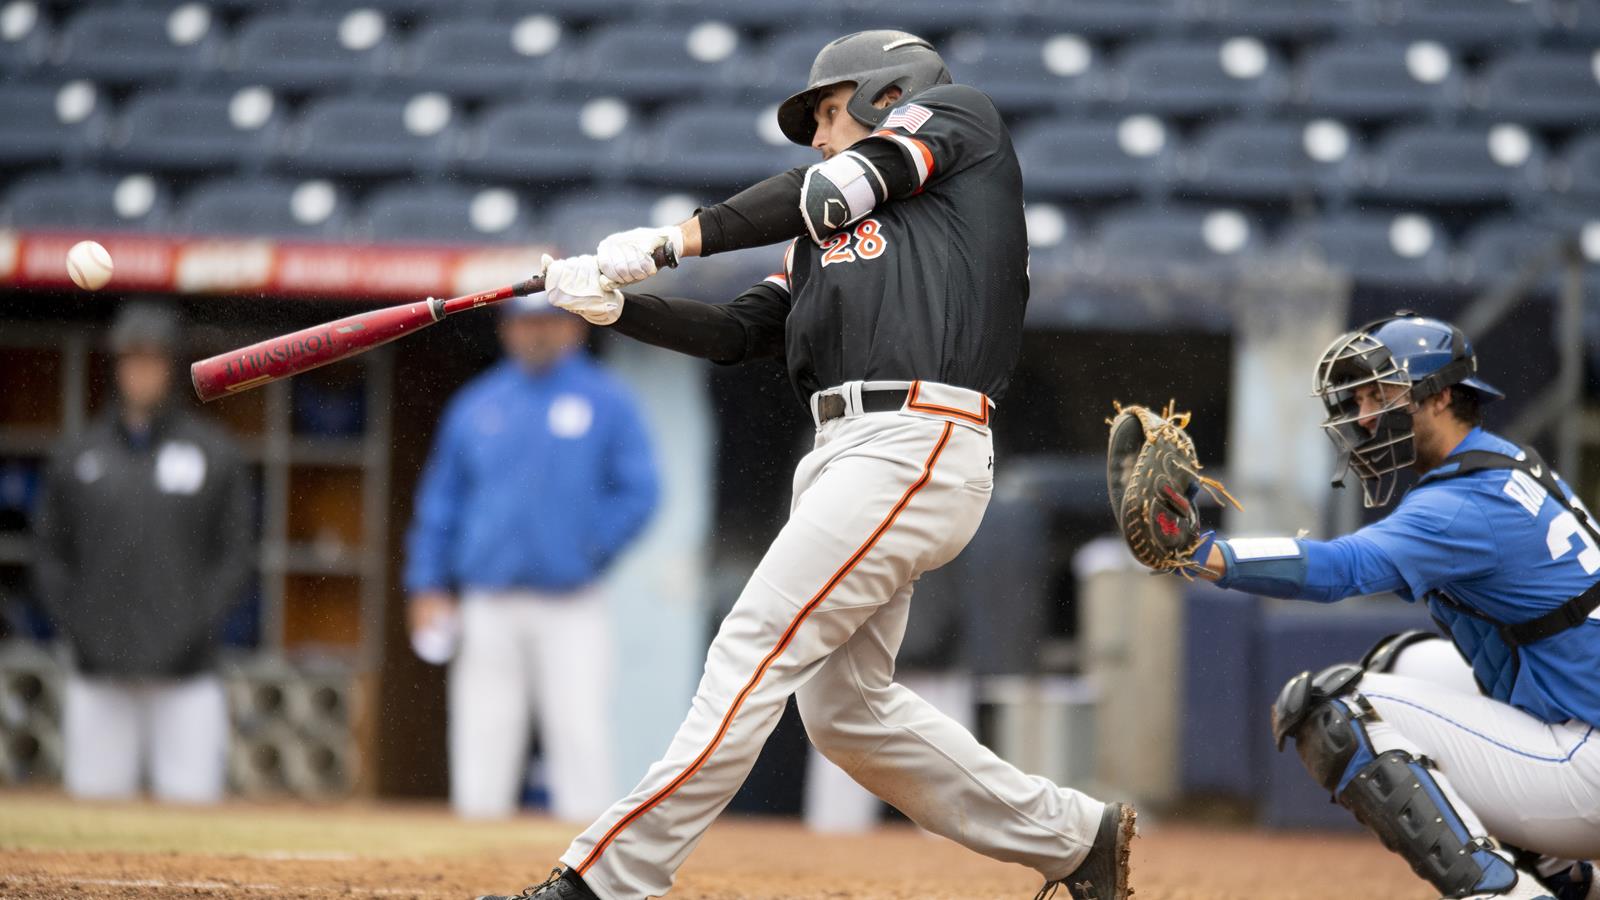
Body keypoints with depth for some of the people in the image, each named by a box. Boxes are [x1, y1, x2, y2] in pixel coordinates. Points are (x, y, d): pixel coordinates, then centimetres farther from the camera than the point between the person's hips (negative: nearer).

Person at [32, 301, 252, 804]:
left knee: (191, 799, -8)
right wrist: (74, 628, -2)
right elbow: (51, 555, 12)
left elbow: (236, 553, 6)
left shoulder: (215, 454, 7)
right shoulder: (75, 457, 11)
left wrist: (200, 627, -7)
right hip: (98, 677, 2)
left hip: (183, 673, -1)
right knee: (95, 794, 0)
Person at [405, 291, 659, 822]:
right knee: (482, 741, 2)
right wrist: (427, 585, 6)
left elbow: (638, 493, 1)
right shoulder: (476, 405, 12)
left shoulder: (608, 402, 5)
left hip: (570, 606, -3)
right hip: (488, 610, 3)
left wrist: (590, 553, -8)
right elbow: (439, 501, 13)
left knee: (580, 736, -7)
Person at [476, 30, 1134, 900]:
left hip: (913, 444, -9)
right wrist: (613, 305, 2)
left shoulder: (956, 114, 9)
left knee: (753, 654, -13)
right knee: (845, 707, 10)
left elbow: (840, 186, -6)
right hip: (848, 456, 9)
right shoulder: (825, 238, 29)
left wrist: (677, 237, -9)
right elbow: (737, 332, 17)